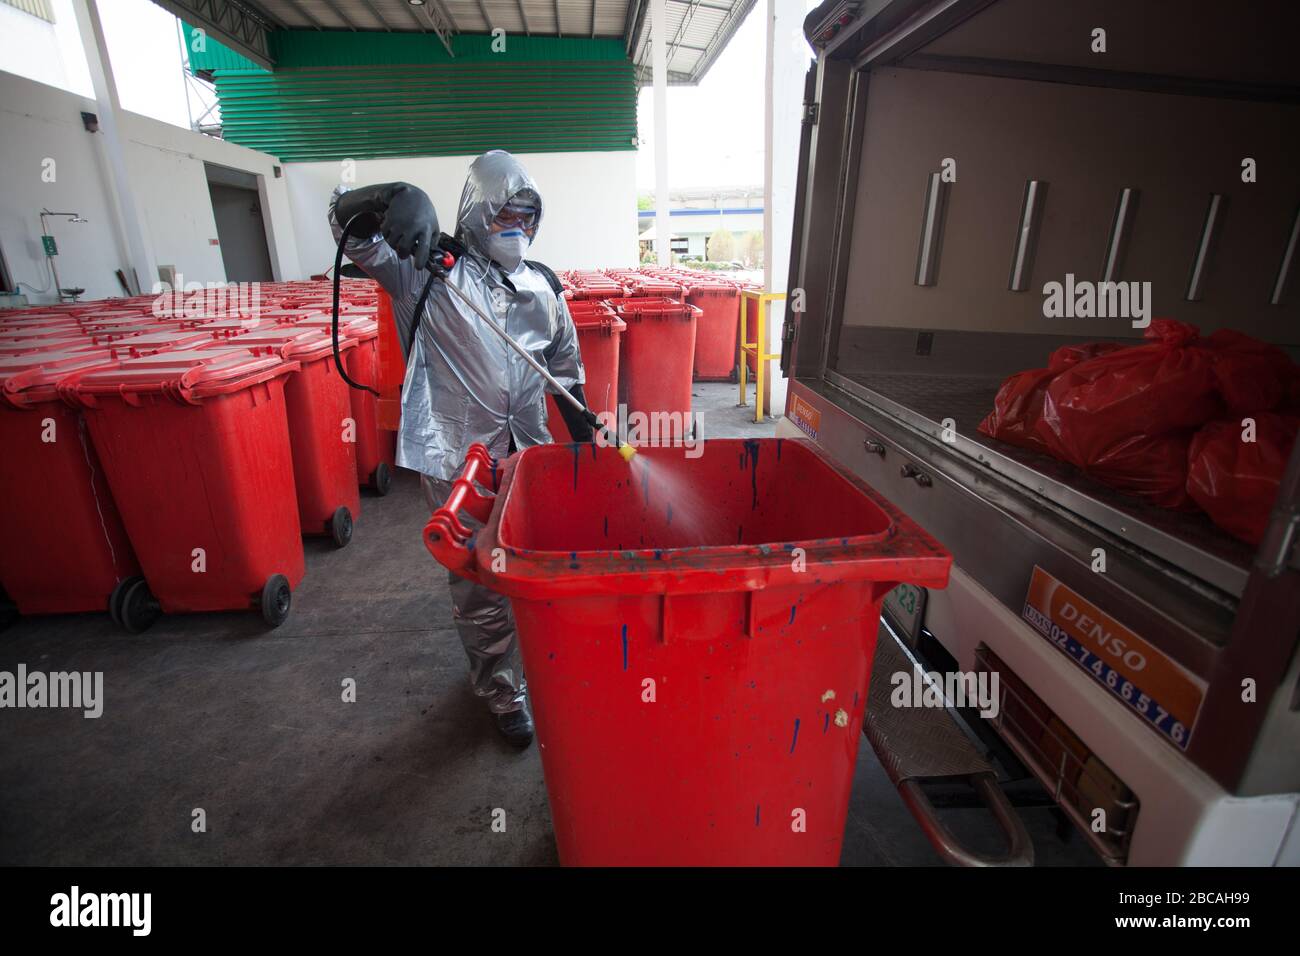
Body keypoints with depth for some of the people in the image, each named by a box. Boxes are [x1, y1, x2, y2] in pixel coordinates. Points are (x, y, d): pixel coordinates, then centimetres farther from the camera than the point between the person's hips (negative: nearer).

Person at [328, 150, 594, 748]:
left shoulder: (542, 286, 12)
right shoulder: (429, 267, -1)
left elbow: (566, 365, 18)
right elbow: (346, 218, -6)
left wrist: (583, 435, 15)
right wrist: (399, 200, -28)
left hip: (529, 453, 5)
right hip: (457, 458, -4)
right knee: (478, 583, 5)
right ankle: (503, 691, 25)